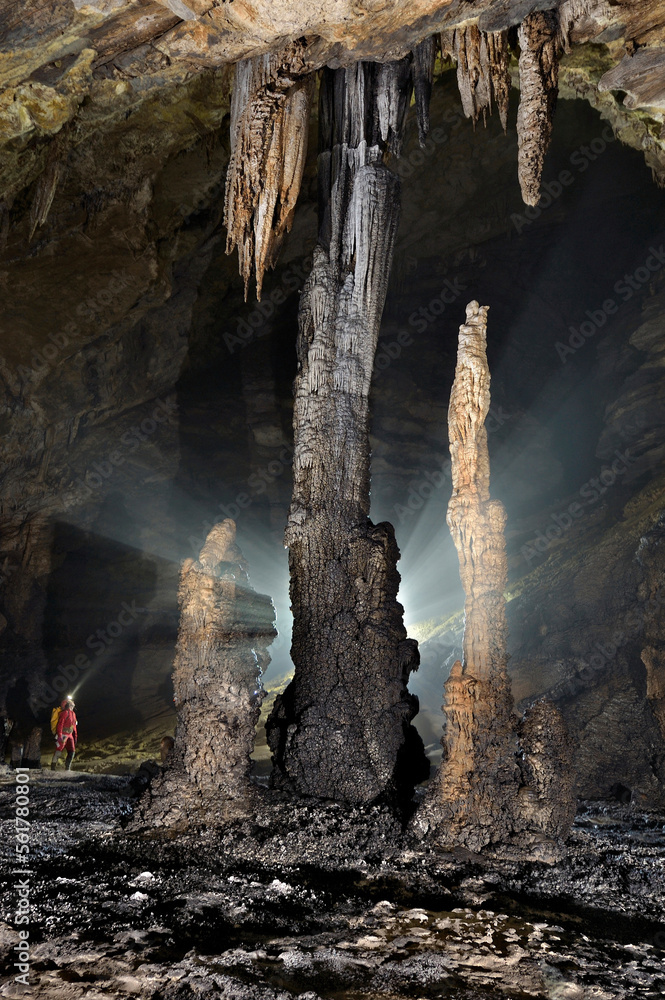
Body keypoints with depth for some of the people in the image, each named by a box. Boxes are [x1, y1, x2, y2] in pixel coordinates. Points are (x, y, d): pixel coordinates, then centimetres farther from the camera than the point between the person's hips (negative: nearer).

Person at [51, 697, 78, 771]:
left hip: (69, 735, 9)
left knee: (72, 751, 6)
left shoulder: (73, 713, 17)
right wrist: (59, 736, -25)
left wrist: (75, 736, 23)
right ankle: (53, 768, -6)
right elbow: (60, 724, -18)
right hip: (63, 735, -9)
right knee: (58, 751, -8)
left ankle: (68, 768, 13)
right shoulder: (65, 713, -11)